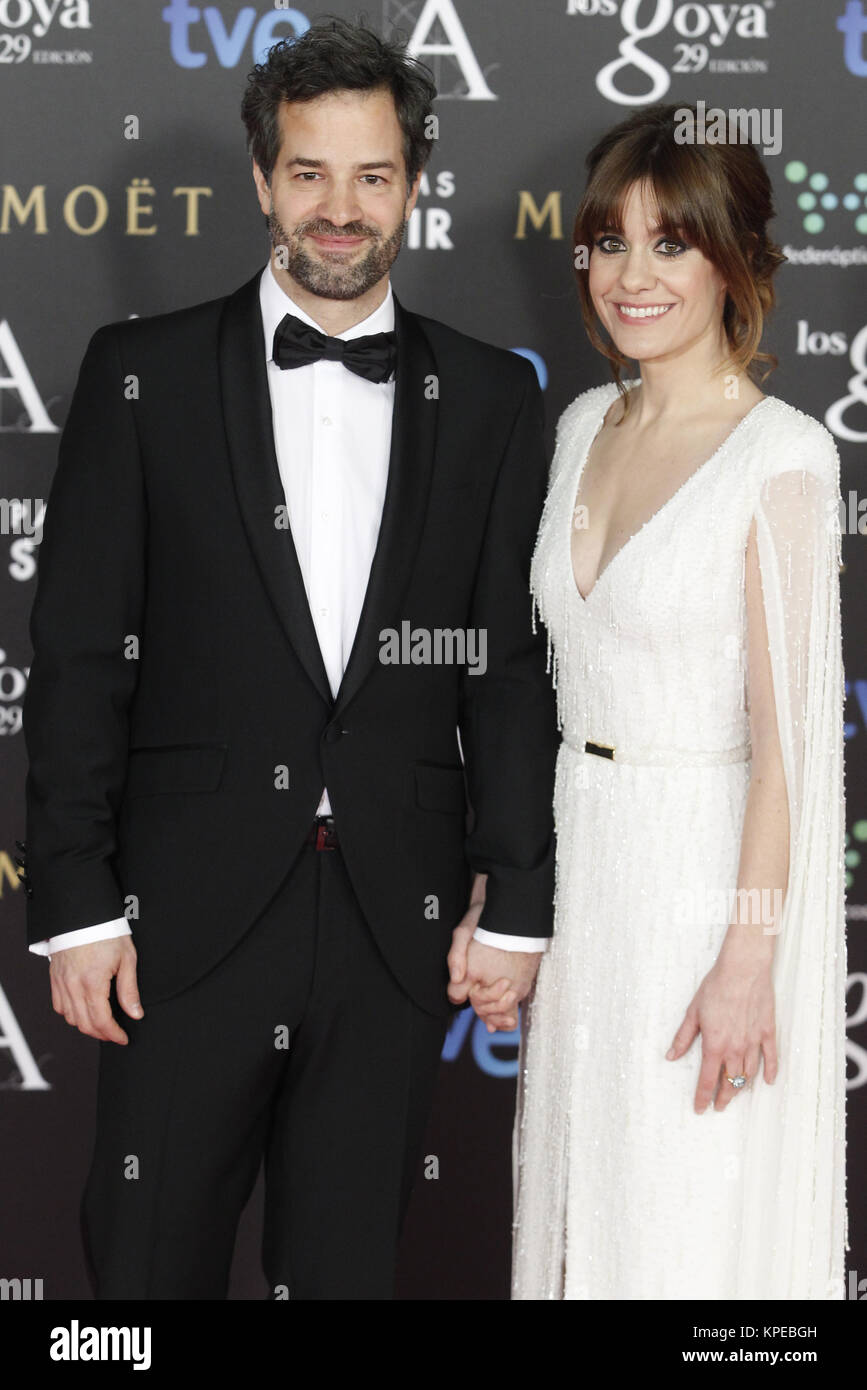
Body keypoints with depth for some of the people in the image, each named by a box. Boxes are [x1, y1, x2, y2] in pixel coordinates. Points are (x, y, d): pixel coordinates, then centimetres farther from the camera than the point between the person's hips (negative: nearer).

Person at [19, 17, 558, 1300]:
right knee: (150, 1265, 5)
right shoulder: (142, 374, 1)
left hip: (395, 929, 2)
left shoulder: (490, 400, 7)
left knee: (348, 1266, 12)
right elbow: (80, 654, -1)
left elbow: (512, 665, 6)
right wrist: (75, 902, -7)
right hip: (188, 909, -1)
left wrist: (515, 902, 1)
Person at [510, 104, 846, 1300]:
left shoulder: (782, 457, -15)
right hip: (581, 855, 7)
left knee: (695, 1217, 5)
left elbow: (785, 726, -17)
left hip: (706, 868, -7)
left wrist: (749, 958, -18)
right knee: (582, 1180, 17)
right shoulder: (586, 426, 7)